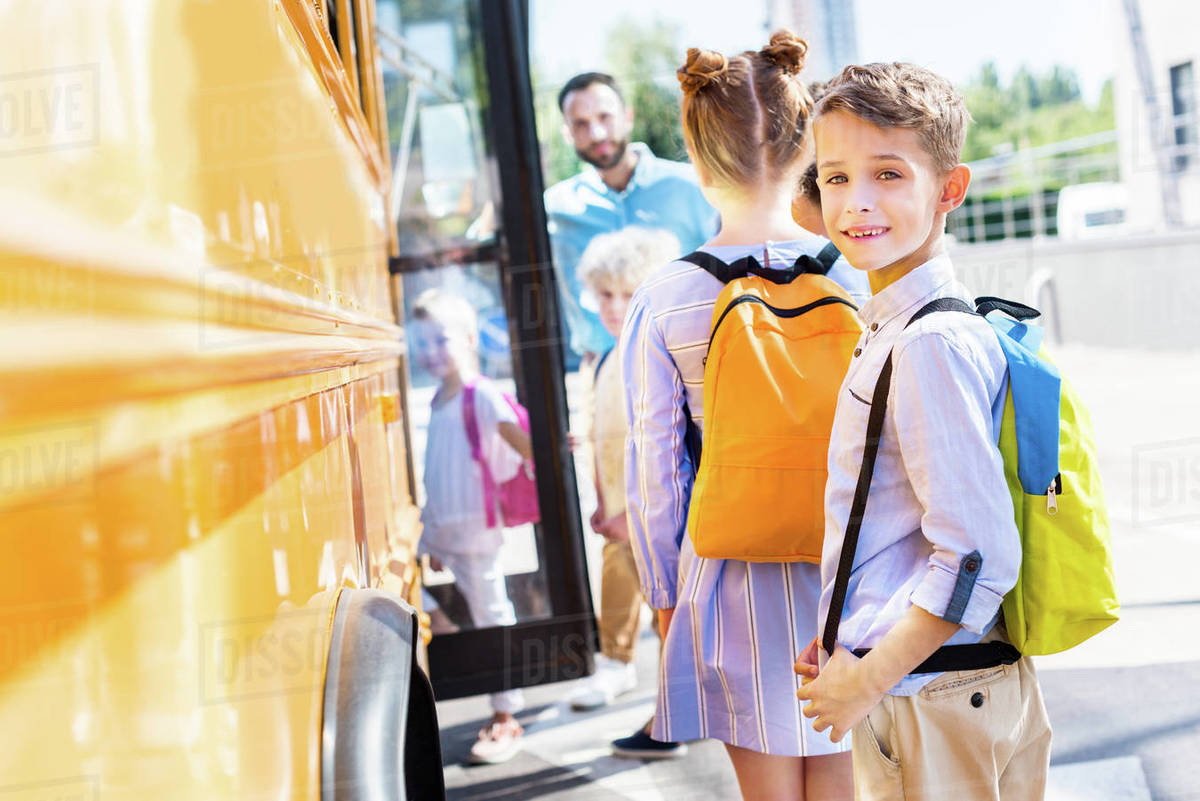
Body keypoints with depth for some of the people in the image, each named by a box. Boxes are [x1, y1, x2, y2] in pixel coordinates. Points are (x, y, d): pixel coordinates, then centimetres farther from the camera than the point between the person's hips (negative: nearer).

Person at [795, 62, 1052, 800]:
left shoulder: (933, 344, -21)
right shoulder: (895, 328, 9)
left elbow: (980, 558, -24)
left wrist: (867, 681, -17)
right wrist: (850, 641, 15)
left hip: (929, 710, -9)